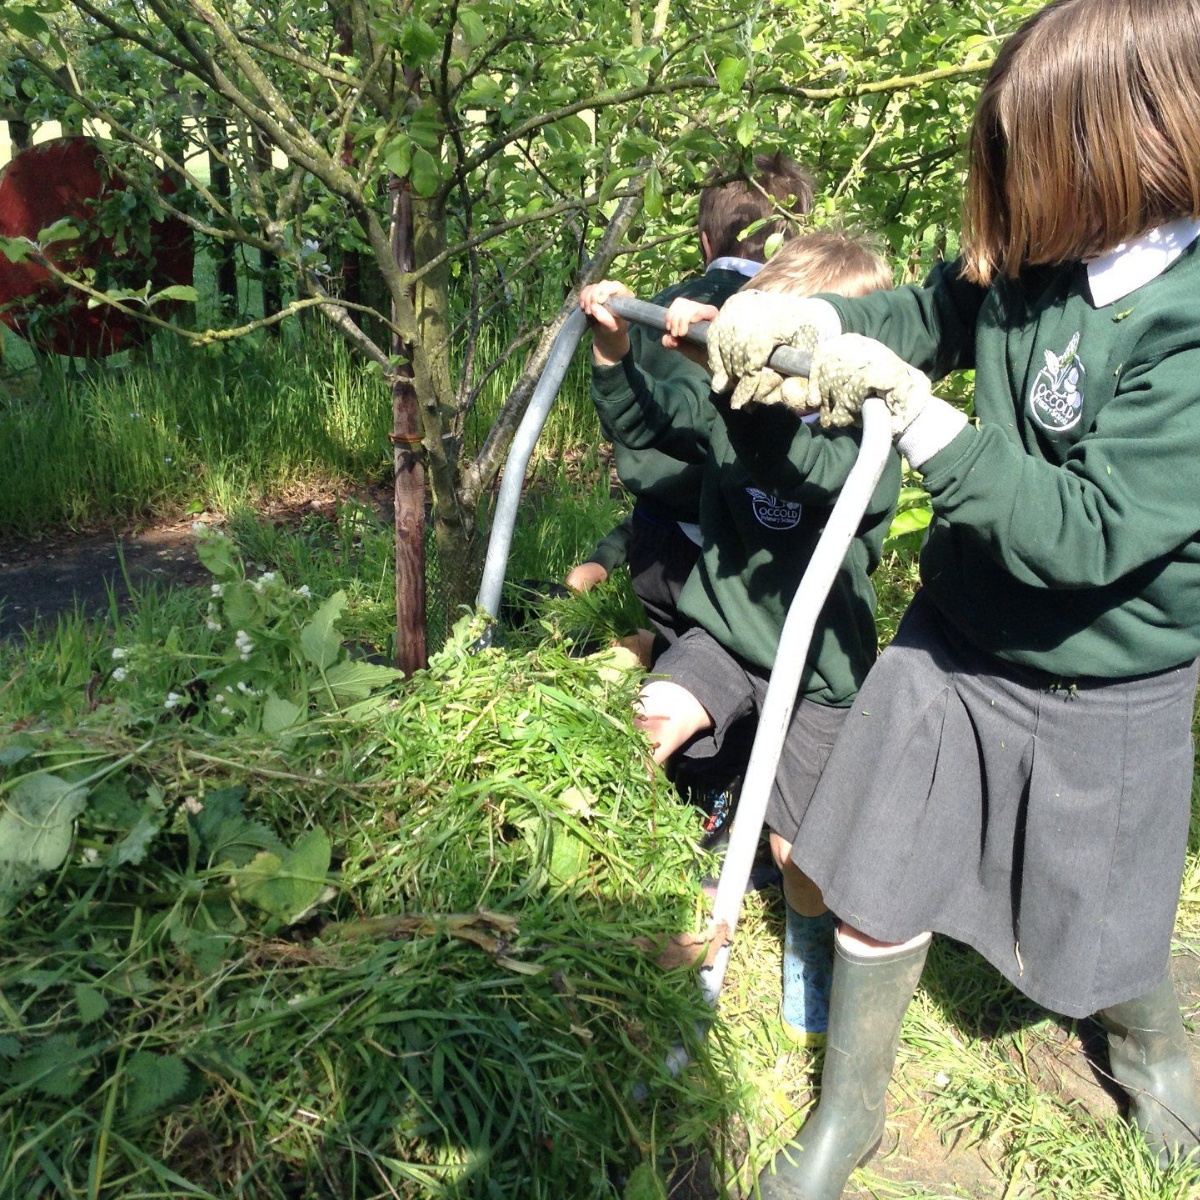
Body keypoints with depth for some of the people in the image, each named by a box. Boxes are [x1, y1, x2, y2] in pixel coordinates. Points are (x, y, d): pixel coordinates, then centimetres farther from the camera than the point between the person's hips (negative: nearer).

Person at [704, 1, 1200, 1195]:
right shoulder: (1032, 258, -9)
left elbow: (1086, 535, -30)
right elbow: (928, 313, 8)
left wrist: (914, 414, -32)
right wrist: (790, 315, -10)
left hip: (1098, 697, -4)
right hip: (954, 641, 5)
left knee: (1099, 935, 19)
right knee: (879, 886, 10)